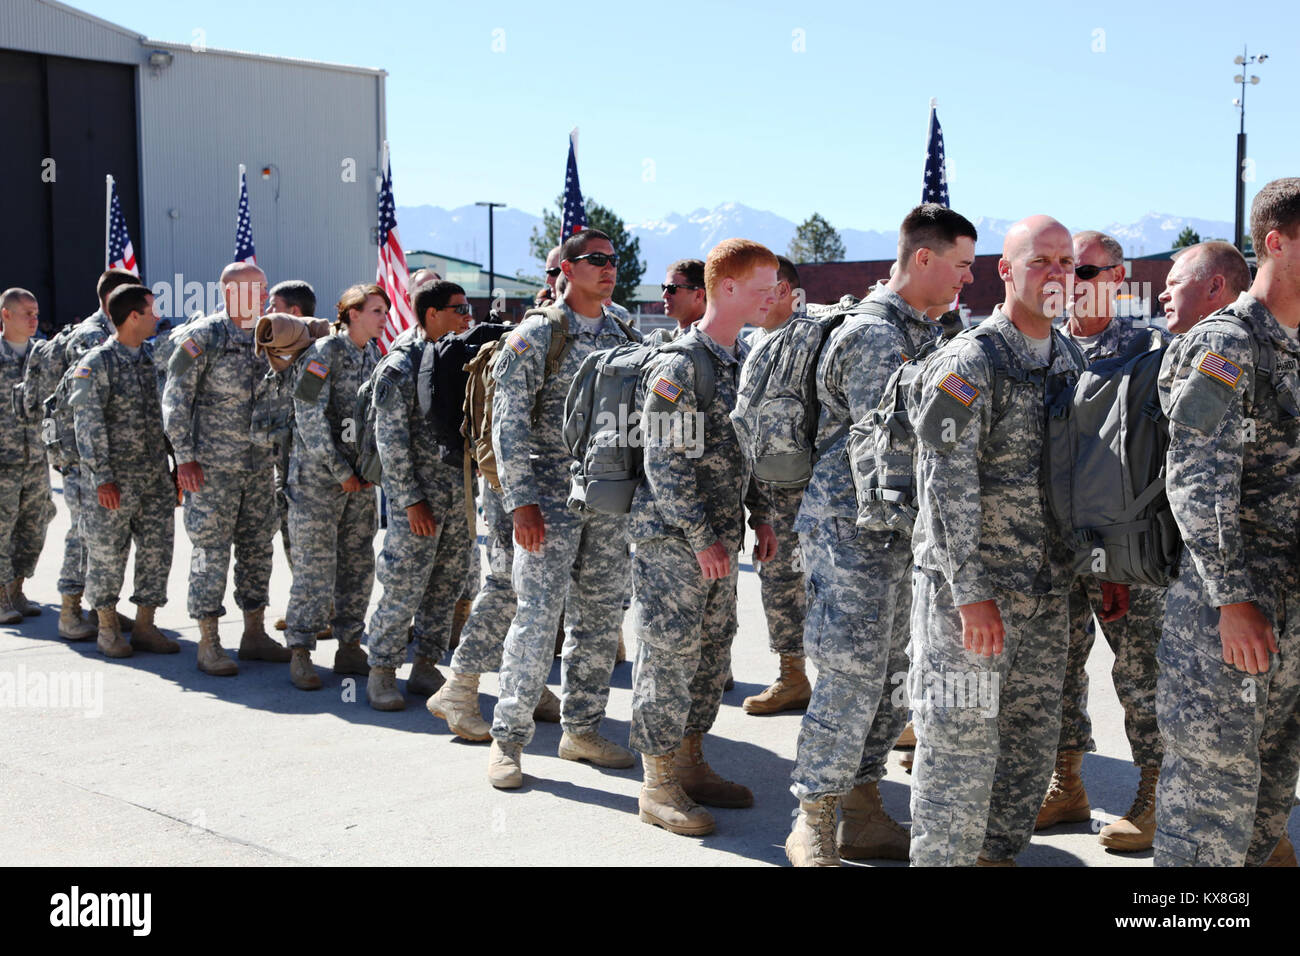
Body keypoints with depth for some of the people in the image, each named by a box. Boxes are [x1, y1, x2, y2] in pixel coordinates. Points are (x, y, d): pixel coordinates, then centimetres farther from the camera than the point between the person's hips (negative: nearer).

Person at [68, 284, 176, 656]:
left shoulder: (153, 357, 10)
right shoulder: (96, 363, -9)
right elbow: (88, 424, -13)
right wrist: (102, 478, -17)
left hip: (155, 476, 6)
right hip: (115, 479, -6)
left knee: (157, 551, 7)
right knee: (108, 554, 3)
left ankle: (144, 626, 17)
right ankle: (108, 629, 17)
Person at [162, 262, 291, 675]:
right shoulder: (204, 336, -7)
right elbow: (175, 398, -8)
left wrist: (279, 448, 13)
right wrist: (184, 457, -13)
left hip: (261, 465, 6)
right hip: (213, 466, -6)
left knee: (258, 548, 10)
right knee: (211, 551, -2)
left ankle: (254, 634, 21)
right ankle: (208, 644, 5)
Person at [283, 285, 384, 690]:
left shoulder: (374, 355, 11)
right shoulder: (325, 351, -9)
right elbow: (310, 416, -15)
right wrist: (340, 471, -14)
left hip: (361, 479, 7)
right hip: (318, 478, -7)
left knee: (359, 565, 8)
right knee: (315, 565, -5)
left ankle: (349, 647, 18)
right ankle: (300, 653, 5)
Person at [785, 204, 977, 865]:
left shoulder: (924, 332, 15)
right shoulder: (872, 334, -15)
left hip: (900, 532, 9)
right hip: (852, 529, -9)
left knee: (893, 677, 12)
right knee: (850, 678, -7)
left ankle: (863, 815, 23)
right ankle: (812, 824, 6)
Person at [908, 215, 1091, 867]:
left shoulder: (1073, 362, 12)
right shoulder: (968, 362, -12)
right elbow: (946, 486, -18)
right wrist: (971, 593, -21)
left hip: (1046, 591, 8)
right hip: (970, 588, -7)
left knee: (1032, 739, 15)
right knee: (961, 743, -2)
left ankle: (999, 852, 30)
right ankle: (943, 857, 11)